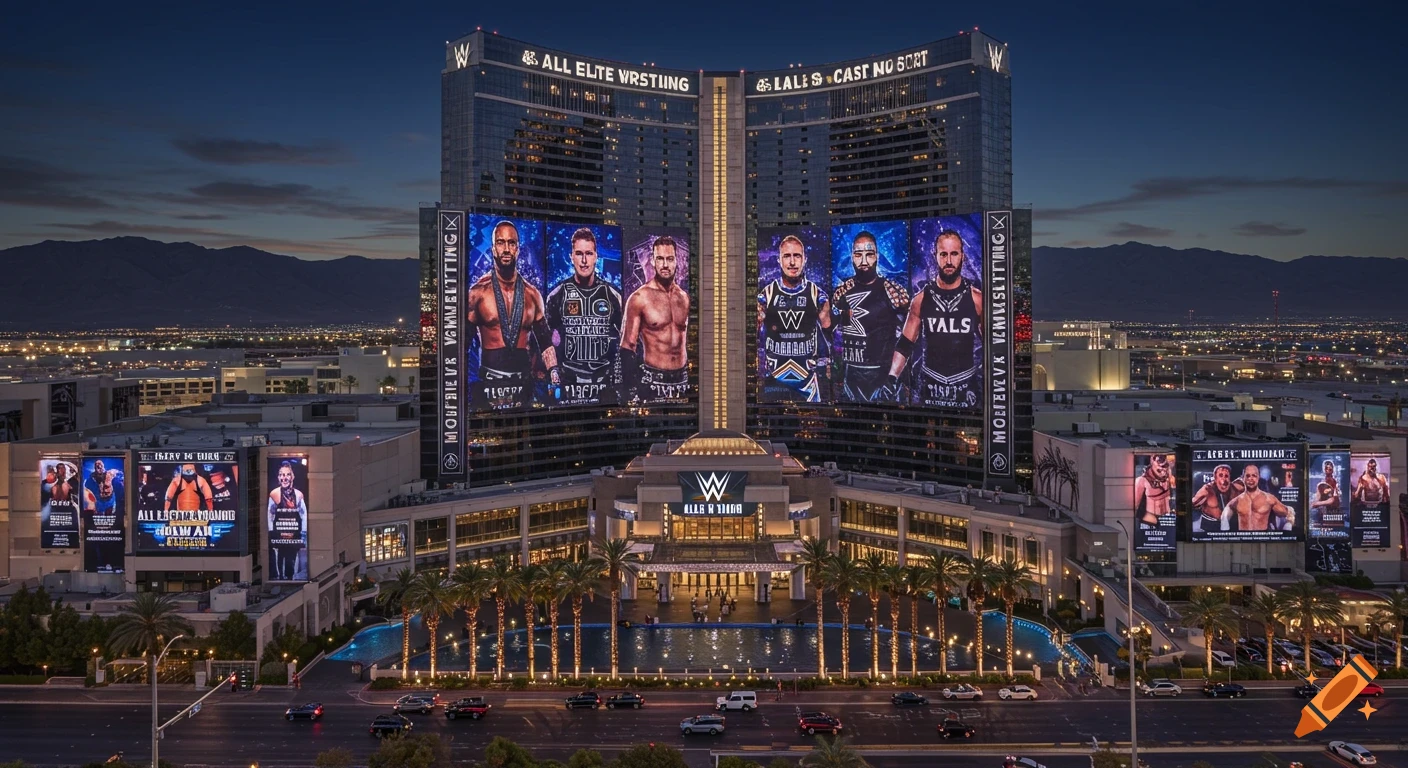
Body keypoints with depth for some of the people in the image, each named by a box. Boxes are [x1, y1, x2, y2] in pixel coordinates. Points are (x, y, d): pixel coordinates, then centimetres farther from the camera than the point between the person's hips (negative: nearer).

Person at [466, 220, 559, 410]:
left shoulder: (532, 294, 8)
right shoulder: (478, 292, -1)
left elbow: (545, 341, 14)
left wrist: (554, 377, 2)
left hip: (523, 381, 3)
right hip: (489, 382, -3)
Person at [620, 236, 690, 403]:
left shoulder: (685, 298, 8)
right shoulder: (639, 298, -7)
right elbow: (628, 347, -6)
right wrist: (630, 391, -12)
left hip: (683, 378, 4)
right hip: (652, 382, -4)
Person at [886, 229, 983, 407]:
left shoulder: (976, 298, -3)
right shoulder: (921, 299, 0)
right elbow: (905, 345, 5)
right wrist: (891, 379, -6)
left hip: (966, 386, -1)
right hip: (928, 385, 1)